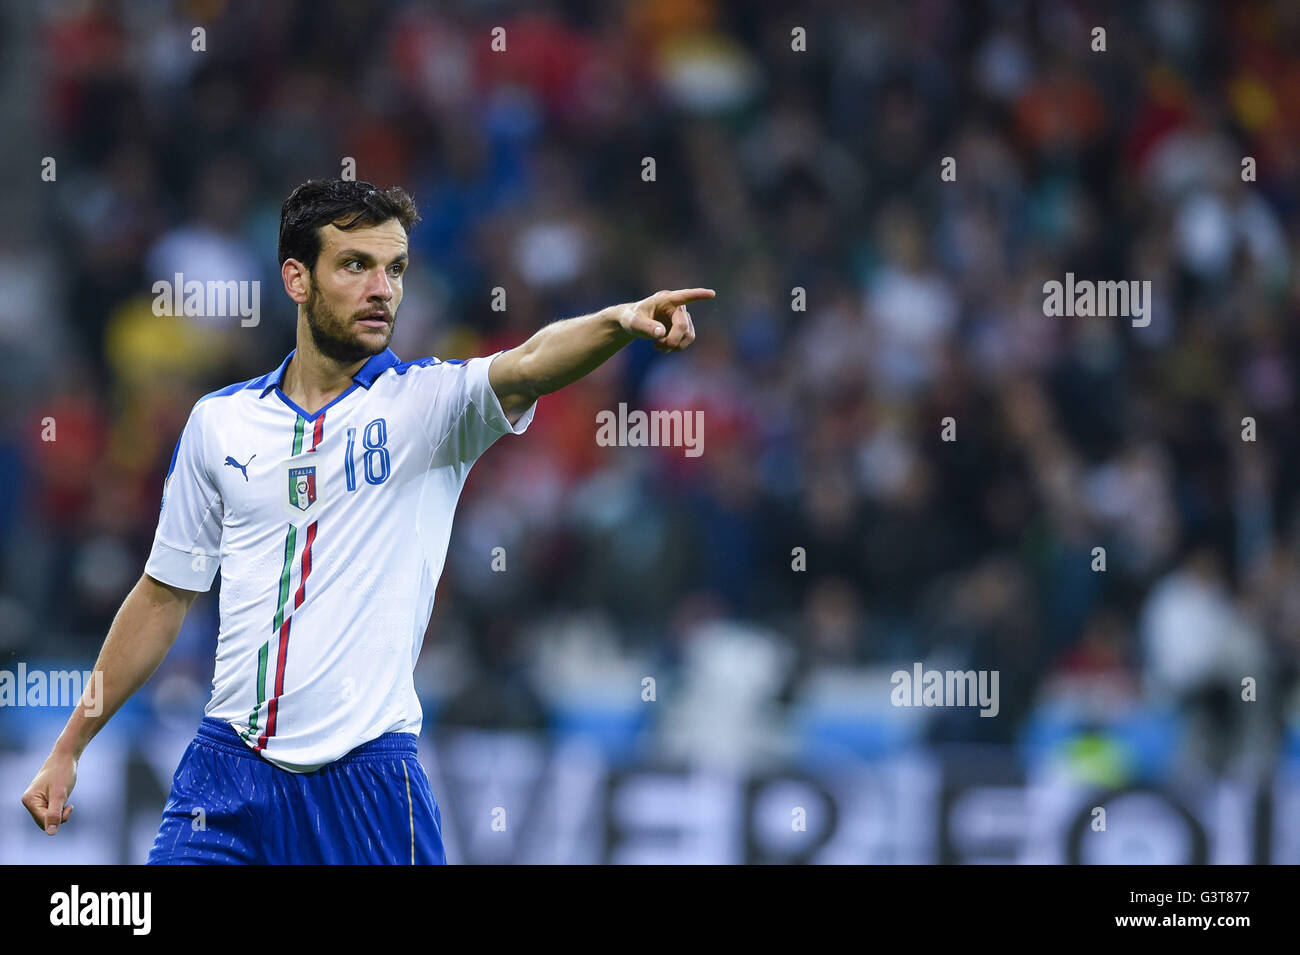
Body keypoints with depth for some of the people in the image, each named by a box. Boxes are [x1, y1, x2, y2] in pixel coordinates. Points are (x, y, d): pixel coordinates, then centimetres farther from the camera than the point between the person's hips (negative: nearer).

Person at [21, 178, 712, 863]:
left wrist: (621, 321, -43)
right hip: (227, 771, 2)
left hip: (366, 780, -2)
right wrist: (68, 749, 16)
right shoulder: (218, 420, 8)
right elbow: (164, 594, 16)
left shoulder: (429, 401, 0)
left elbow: (528, 365, -22)